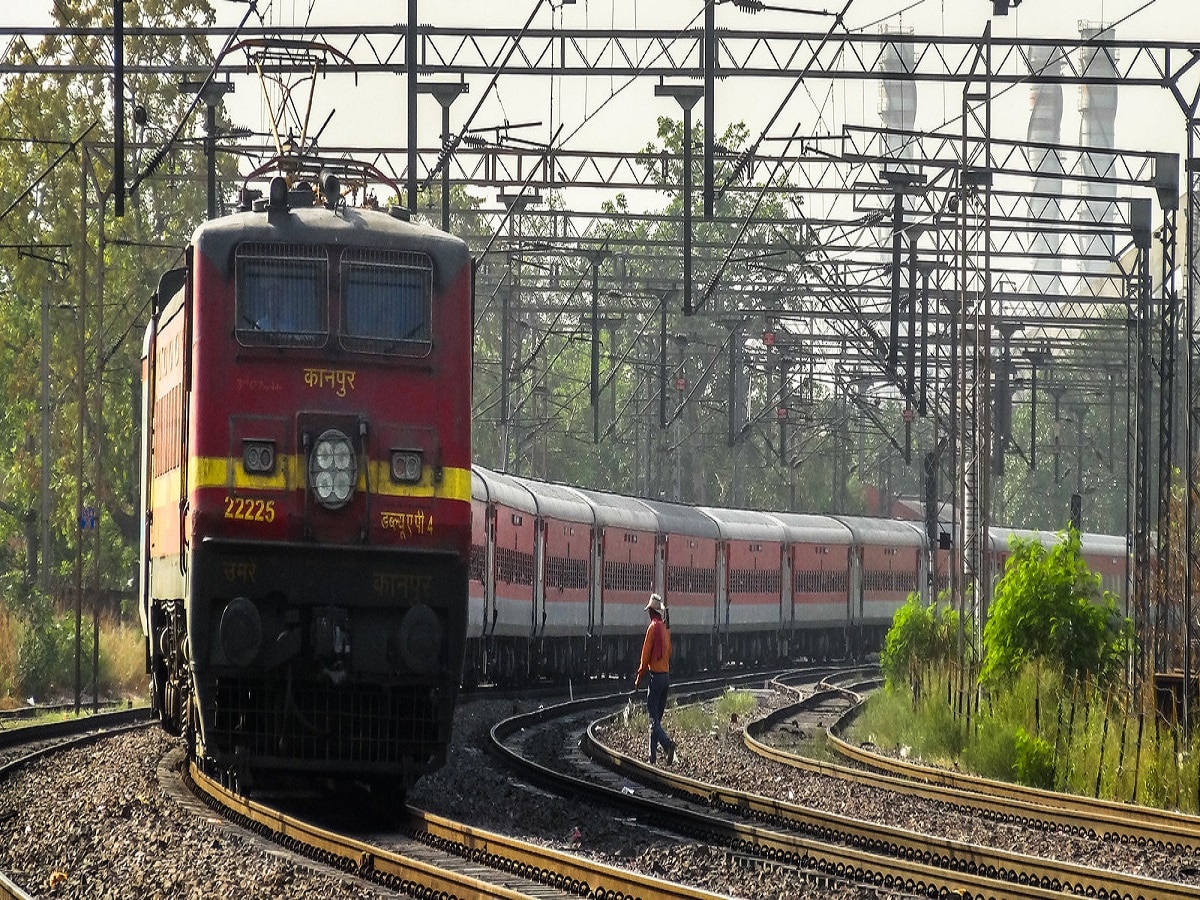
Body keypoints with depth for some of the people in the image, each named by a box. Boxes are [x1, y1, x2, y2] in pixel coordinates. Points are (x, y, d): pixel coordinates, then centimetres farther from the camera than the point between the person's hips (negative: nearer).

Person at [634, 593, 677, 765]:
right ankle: (653, 755, 16)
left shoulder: (653, 627, -12)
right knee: (657, 717, 13)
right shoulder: (666, 629, 9)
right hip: (666, 675, 7)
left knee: (654, 719, -8)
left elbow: (646, 655, -11)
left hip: (655, 675, -7)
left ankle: (668, 743, -28)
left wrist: (639, 678, -2)